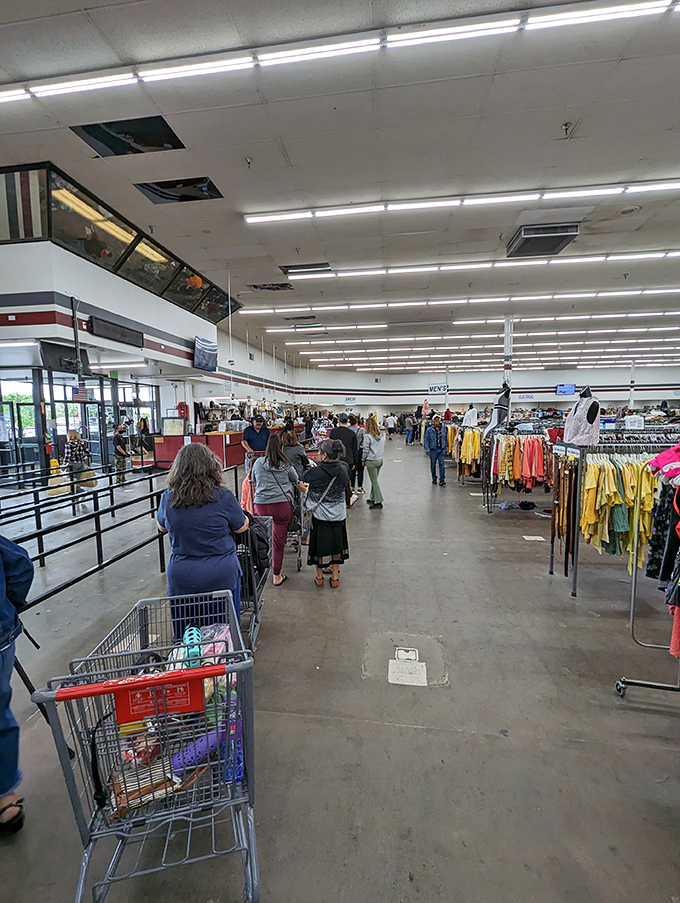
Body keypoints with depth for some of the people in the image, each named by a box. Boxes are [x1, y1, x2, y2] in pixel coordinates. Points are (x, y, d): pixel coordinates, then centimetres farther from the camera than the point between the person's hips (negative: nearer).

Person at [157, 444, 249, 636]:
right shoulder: (223, 497, -16)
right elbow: (242, 527, 0)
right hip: (221, 576, -2)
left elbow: (162, 527, 13)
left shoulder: (168, 498, -6)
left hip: (181, 578, 3)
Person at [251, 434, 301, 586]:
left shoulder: (258, 463, 5)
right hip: (282, 505, -1)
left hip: (261, 505, 2)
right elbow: (296, 481, 15)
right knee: (279, 541, 7)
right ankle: (277, 576, 17)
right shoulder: (286, 464, 1)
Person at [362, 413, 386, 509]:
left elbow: (365, 450, -12)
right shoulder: (381, 435, 4)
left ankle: (378, 502, 2)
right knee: (374, 480, 17)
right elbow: (382, 447, 11)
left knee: (374, 481, 1)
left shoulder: (367, 436, -15)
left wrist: (363, 459, 2)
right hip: (380, 459, 6)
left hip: (371, 461, -6)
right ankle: (372, 499, 26)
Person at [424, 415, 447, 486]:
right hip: (433, 449, -1)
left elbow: (445, 439, 12)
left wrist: (445, 449, 10)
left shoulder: (443, 429, 7)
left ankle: (442, 479, -3)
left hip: (441, 449, 1)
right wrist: (427, 449, -11)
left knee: (441, 464, -5)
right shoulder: (429, 429, -3)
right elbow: (426, 440, -4)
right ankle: (434, 479, 23)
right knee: (433, 464, 9)